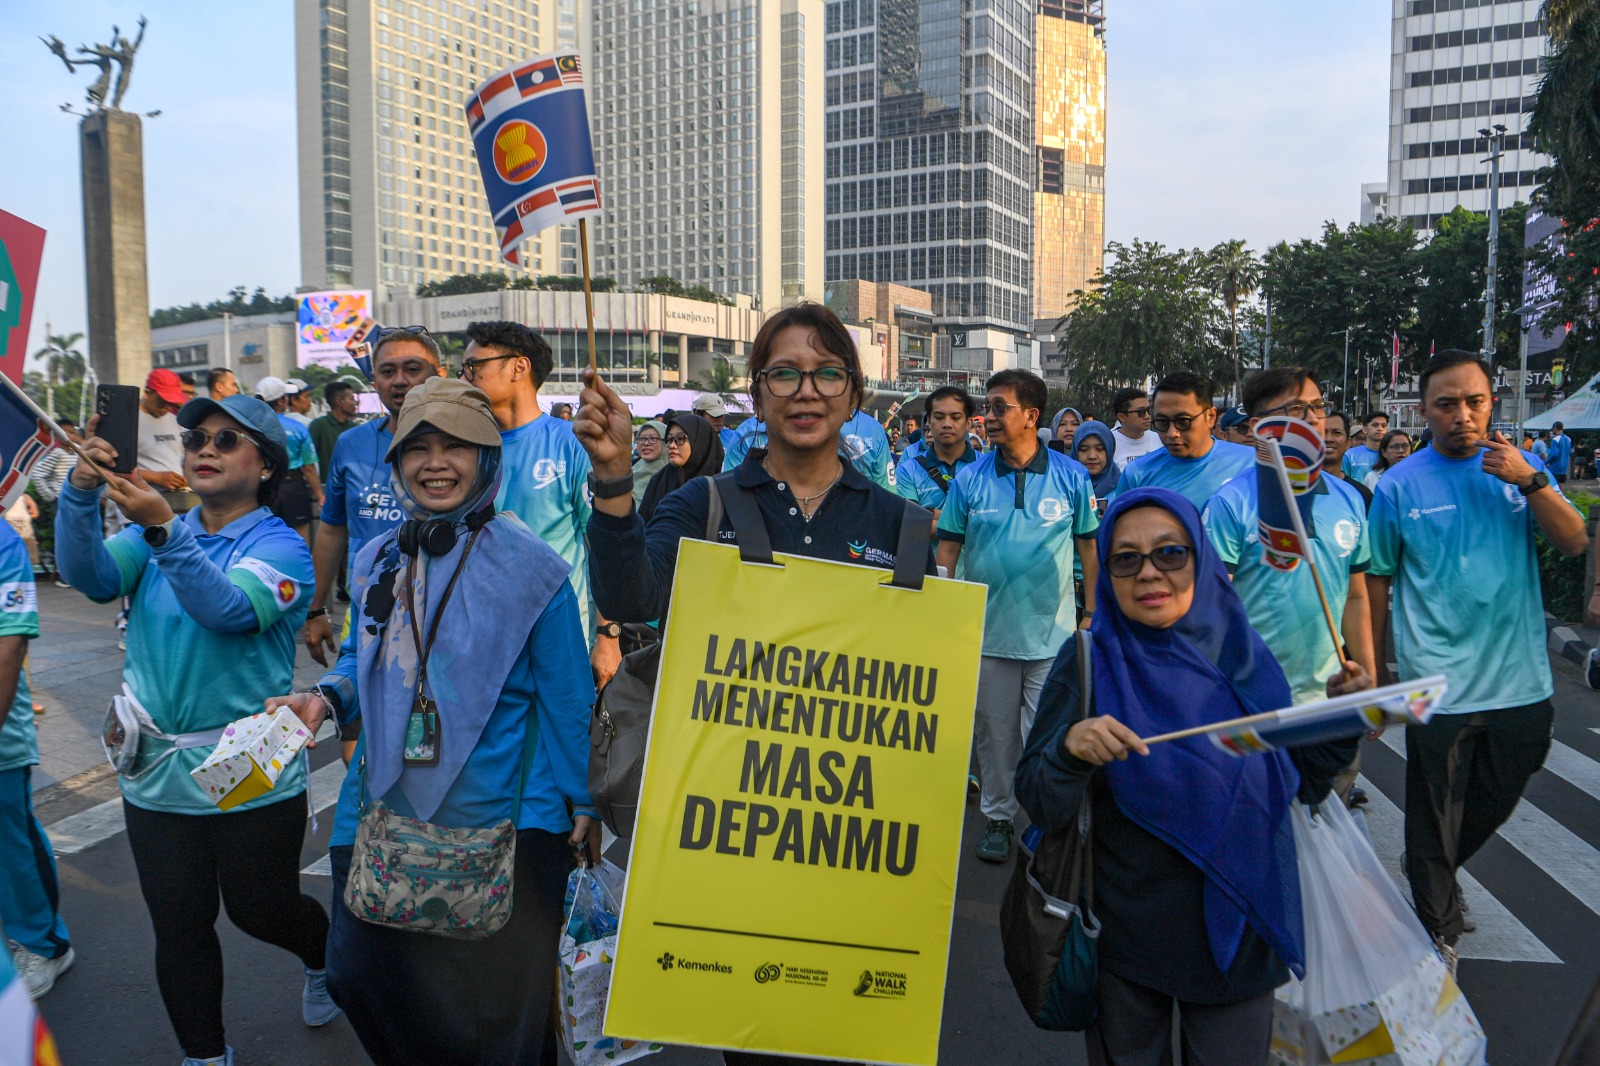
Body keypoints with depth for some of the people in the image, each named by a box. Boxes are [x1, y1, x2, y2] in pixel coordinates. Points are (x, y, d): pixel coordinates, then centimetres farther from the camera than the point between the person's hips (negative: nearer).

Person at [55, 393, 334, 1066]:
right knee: (179, 927, 12)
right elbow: (92, 576, -12)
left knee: (261, 911, 12)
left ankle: (323, 959, 45)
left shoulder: (280, 546, -9)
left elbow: (228, 609, -27)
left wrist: (162, 531, -38)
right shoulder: (155, 532, 5)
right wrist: (80, 495, -27)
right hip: (155, 773, 4)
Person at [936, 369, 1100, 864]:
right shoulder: (970, 479, -1)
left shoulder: (1071, 476, -2)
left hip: (1053, 632, -1)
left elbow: (1089, 545, 6)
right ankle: (998, 817, 30)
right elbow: (949, 548, 3)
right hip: (988, 631, 1)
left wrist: (1094, 612, 6)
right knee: (995, 731, 13)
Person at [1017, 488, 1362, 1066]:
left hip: (1238, 929, 2)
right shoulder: (1089, 661, -12)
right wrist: (1070, 747, -33)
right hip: (1124, 929, -2)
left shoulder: (1242, 655, -5)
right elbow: (1039, 807, -15)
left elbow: (1301, 783, 5)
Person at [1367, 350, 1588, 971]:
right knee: (1435, 819, 8)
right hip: (1438, 685, -3)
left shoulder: (1520, 469, 3)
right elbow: (1377, 583, -1)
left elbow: (1574, 543, -5)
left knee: (1497, 802, 21)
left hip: (1520, 681, 4)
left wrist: (1530, 481, -20)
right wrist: (1375, 677, 2)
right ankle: (1437, 932, 27)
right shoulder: (1399, 487, -6)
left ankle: (1437, 874, 48)